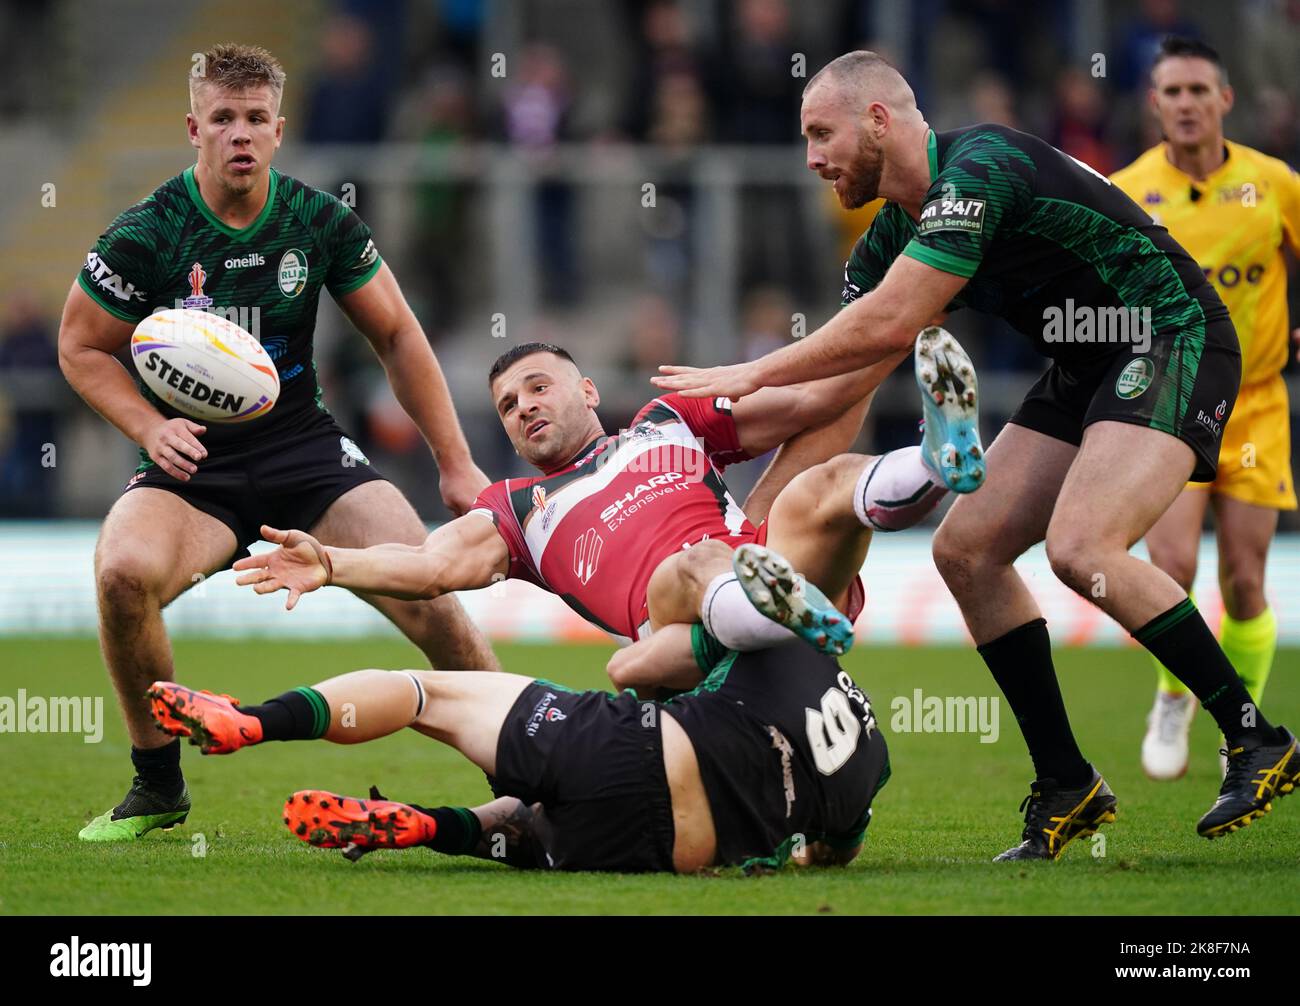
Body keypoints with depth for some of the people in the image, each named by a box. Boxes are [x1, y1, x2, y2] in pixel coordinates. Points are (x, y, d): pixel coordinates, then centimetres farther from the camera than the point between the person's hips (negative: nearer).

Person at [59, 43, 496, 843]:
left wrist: (456, 464, 6)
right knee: (123, 572, -32)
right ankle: (158, 786, -11)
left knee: (428, 593, -17)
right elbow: (82, 347, 2)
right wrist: (150, 427, -15)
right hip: (192, 456, -2)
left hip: (305, 446, 2)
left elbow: (396, 335, 8)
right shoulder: (143, 236, -10)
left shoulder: (321, 222, -3)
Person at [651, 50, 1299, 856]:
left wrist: (752, 375, -20)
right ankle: (1066, 786, 5)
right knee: (967, 547, 0)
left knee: (1080, 548, -27)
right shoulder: (896, 235, 7)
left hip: (1173, 342, -10)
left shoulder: (979, 169, -23)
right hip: (1088, 369, 10)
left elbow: (889, 324, -30)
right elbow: (841, 388, 9)